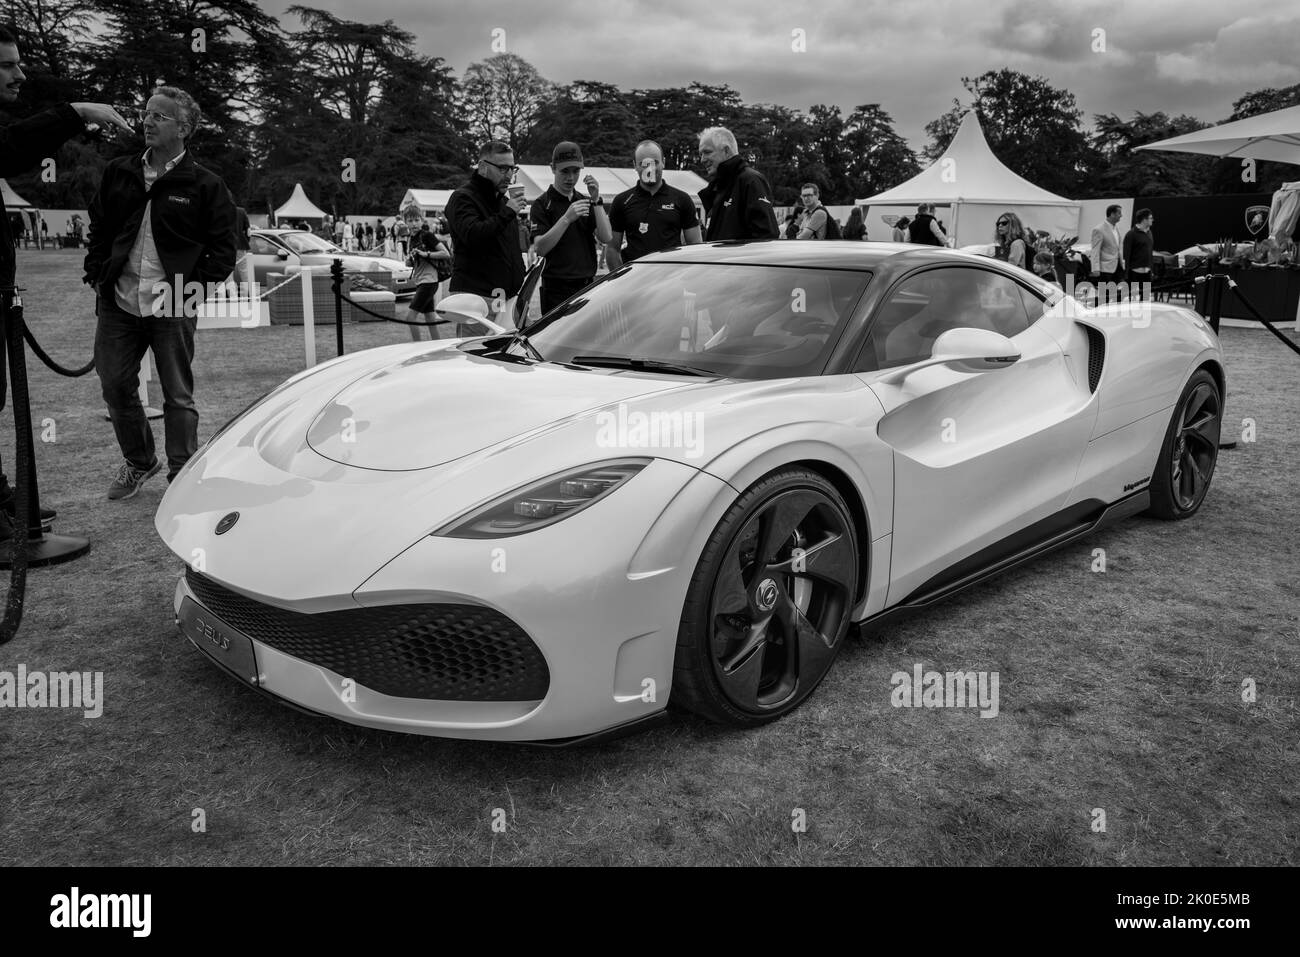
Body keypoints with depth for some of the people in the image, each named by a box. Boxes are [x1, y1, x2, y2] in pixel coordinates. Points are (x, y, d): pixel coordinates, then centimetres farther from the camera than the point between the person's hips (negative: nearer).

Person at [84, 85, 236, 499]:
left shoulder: (205, 184, -1)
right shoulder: (118, 174, 12)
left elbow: (223, 248, 1)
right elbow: (98, 229, 20)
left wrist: (197, 287, -9)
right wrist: (98, 273, 7)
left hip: (173, 308, -4)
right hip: (118, 302, 4)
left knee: (178, 395, 2)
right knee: (115, 386, 9)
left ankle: (182, 476, 13)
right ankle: (138, 462, 29)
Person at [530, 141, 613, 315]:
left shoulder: (584, 201, 15)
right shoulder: (542, 204, -2)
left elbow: (606, 238, 1)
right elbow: (540, 248, -16)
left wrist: (596, 200, -8)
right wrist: (566, 218, -24)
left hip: (588, 285, 5)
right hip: (557, 289, -5)